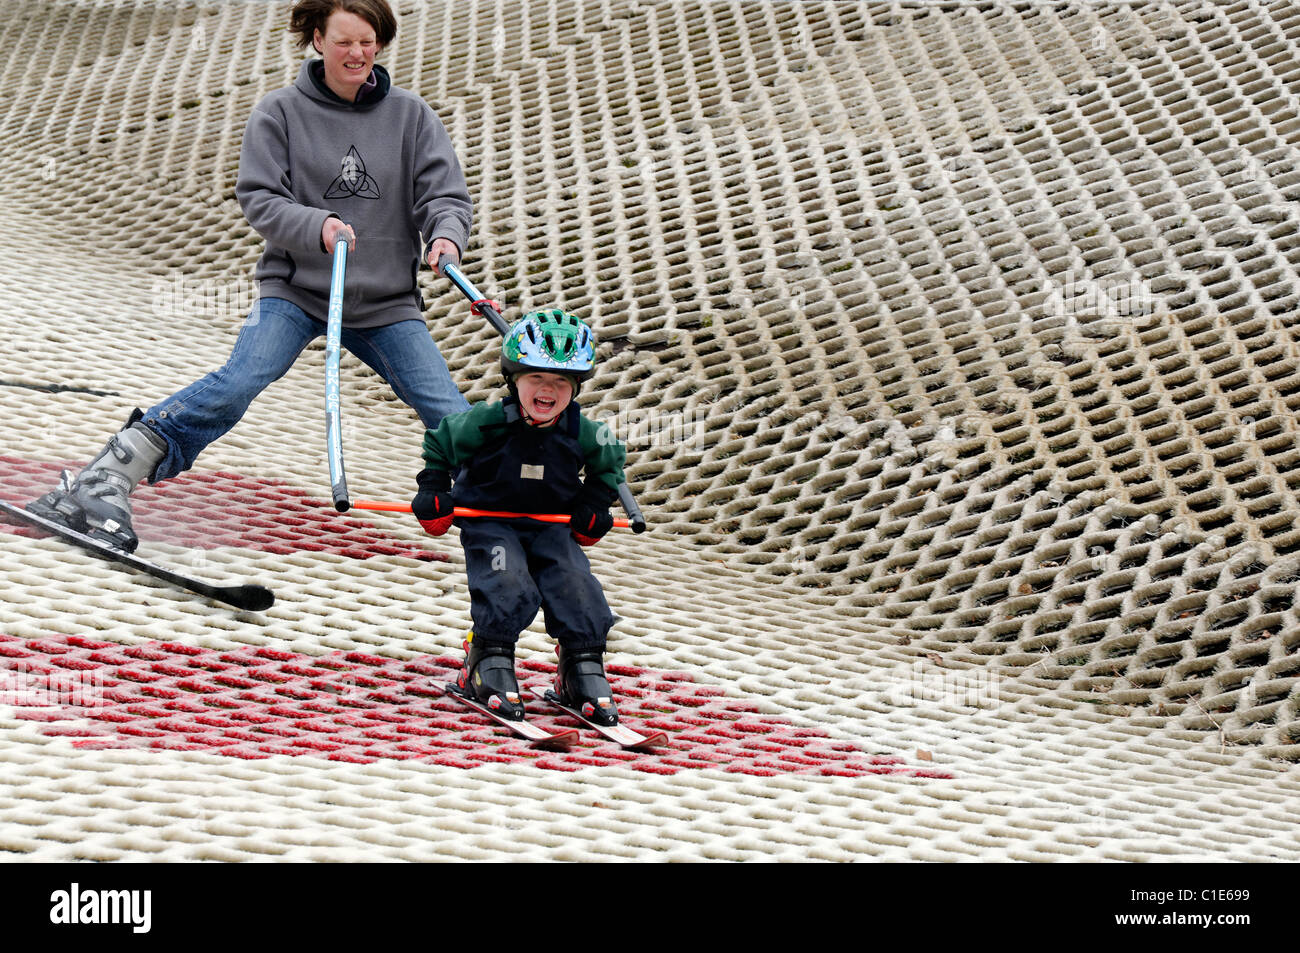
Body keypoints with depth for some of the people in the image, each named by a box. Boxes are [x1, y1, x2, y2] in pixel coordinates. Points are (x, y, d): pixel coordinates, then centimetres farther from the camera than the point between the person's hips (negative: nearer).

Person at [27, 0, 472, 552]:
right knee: (238, 382, -22)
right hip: (296, 287, -2)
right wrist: (317, 227, -24)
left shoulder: (410, 115, 3)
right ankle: (107, 477, -18)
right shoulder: (280, 113, -1)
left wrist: (446, 236, -22)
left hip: (387, 302, 2)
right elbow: (258, 198, -6)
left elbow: (445, 193, 0)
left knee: (451, 419, -6)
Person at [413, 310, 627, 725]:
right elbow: (439, 443, 0)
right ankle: (489, 663, -4)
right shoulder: (487, 423, -18)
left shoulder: (583, 434, -10)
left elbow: (610, 461, 14)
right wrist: (433, 492, -4)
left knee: (577, 588, -13)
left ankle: (583, 671, 3)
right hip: (488, 522, -3)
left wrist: (594, 505, 6)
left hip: (551, 525, 3)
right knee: (509, 589, -24)